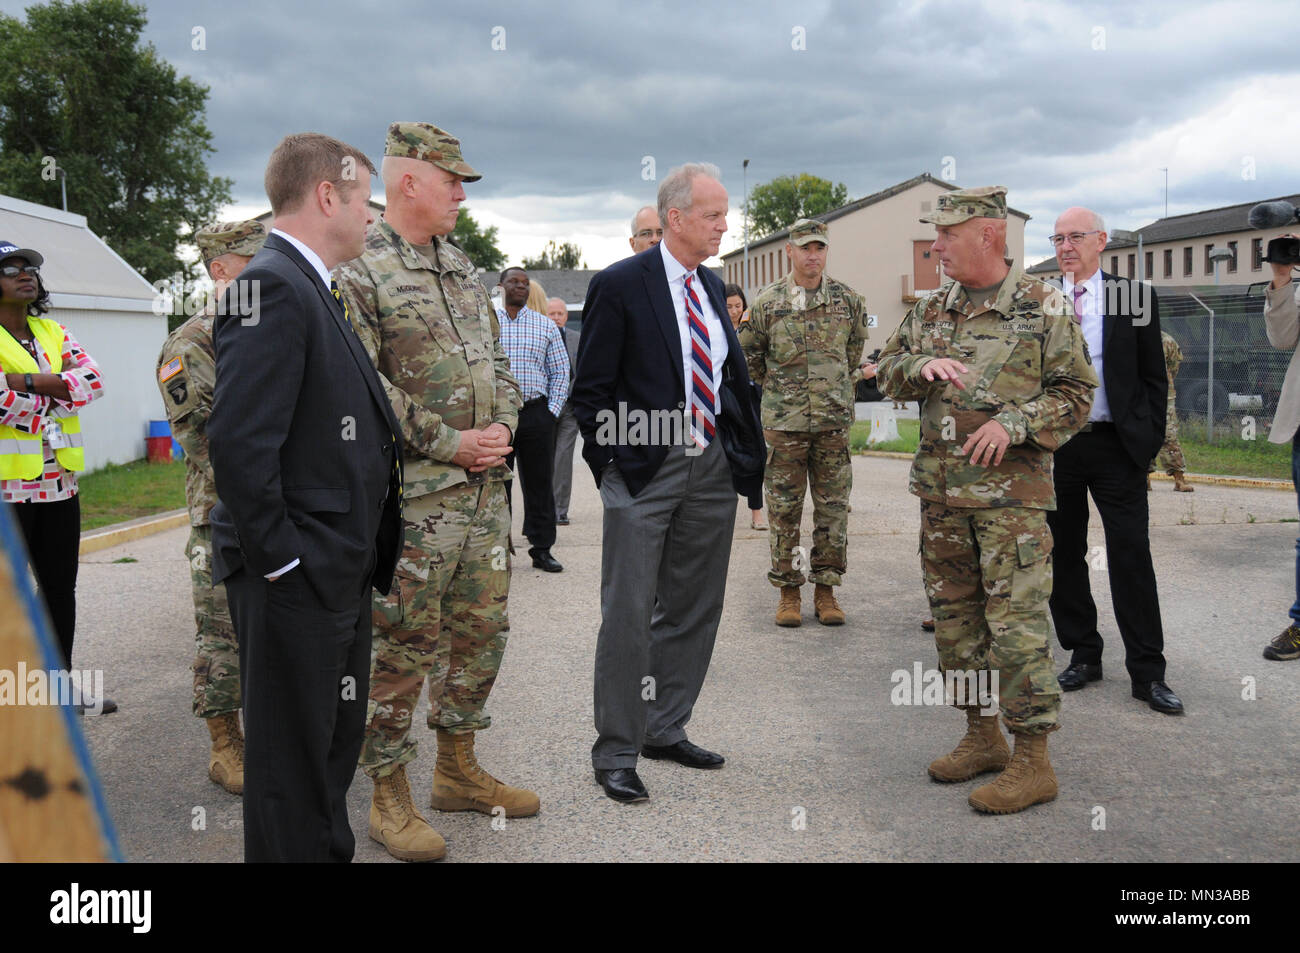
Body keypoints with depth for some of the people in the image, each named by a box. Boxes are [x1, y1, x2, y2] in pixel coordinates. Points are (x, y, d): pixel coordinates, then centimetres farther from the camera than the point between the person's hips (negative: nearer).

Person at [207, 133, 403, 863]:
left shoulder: (312, 288, 14)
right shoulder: (273, 286, -16)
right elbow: (239, 441, -24)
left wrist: (367, 550, 14)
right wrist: (279, 559, -19)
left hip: (339, 572, 10)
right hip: (297, 581, -10)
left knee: (336, 742, 21)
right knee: (293, 760, 4)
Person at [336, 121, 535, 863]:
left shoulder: (461, 266, 16)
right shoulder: (358, 272, -10)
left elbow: (496, 356, 19)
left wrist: (502, 425, 0)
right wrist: (449, 443, -15)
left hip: (486, 487, 8)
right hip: (413, 494, -8)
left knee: (482, 631, 15)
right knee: (403, 644, 0)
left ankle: (459, 770, 31)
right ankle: (390, 796, 16)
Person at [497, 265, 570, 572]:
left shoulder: (546, 325, 10)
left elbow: (561, 372, 9)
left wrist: (552, 411, 0)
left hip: (536, 413, 1)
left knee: (539, 484, 4)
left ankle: (542, 549, 12)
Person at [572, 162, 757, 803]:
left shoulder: (712, 286, 12)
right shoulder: (619, 285, -8)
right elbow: (591, 392, -8)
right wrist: (616, 467, -11)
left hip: (710, 471, 7)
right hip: (645, 473, -7)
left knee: (693, 610, 13)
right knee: (629, 616, -1)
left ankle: (664, 729, 29)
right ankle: (615, 753, 11)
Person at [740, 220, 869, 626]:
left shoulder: (848, 300, 5)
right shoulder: (768, 302, 0)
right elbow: (749, 354, 11)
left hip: (834, 422, 2)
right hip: (784, 424, -1)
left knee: (833, 509, 5)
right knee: (784, 510, 3)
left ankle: (826, 589, 16)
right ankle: (788, 591, 14)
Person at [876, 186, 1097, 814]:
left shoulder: (1043, 307, -3)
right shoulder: (931, 309, 12)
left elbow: (1076, 393, -2)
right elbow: (889, 372, 15)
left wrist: (1014, 423, -16)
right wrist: (922, 366, -7)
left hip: (1011, 492, -6)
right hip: (940, 489, 6)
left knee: (1015, 622, -7)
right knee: (954, 617, 11)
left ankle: (1032, 762, 3)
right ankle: (981, 738, 26)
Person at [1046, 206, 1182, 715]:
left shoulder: (1135, 298, 2)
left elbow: (1153, 377, 4)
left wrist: (1149, 442, -2)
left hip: (1115, 444, -2)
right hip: (1054, 445, 2)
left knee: (1131, 558, -1)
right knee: (1064, 555, 9)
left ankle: (1147, 672, 7)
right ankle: (1083, 654, 23)